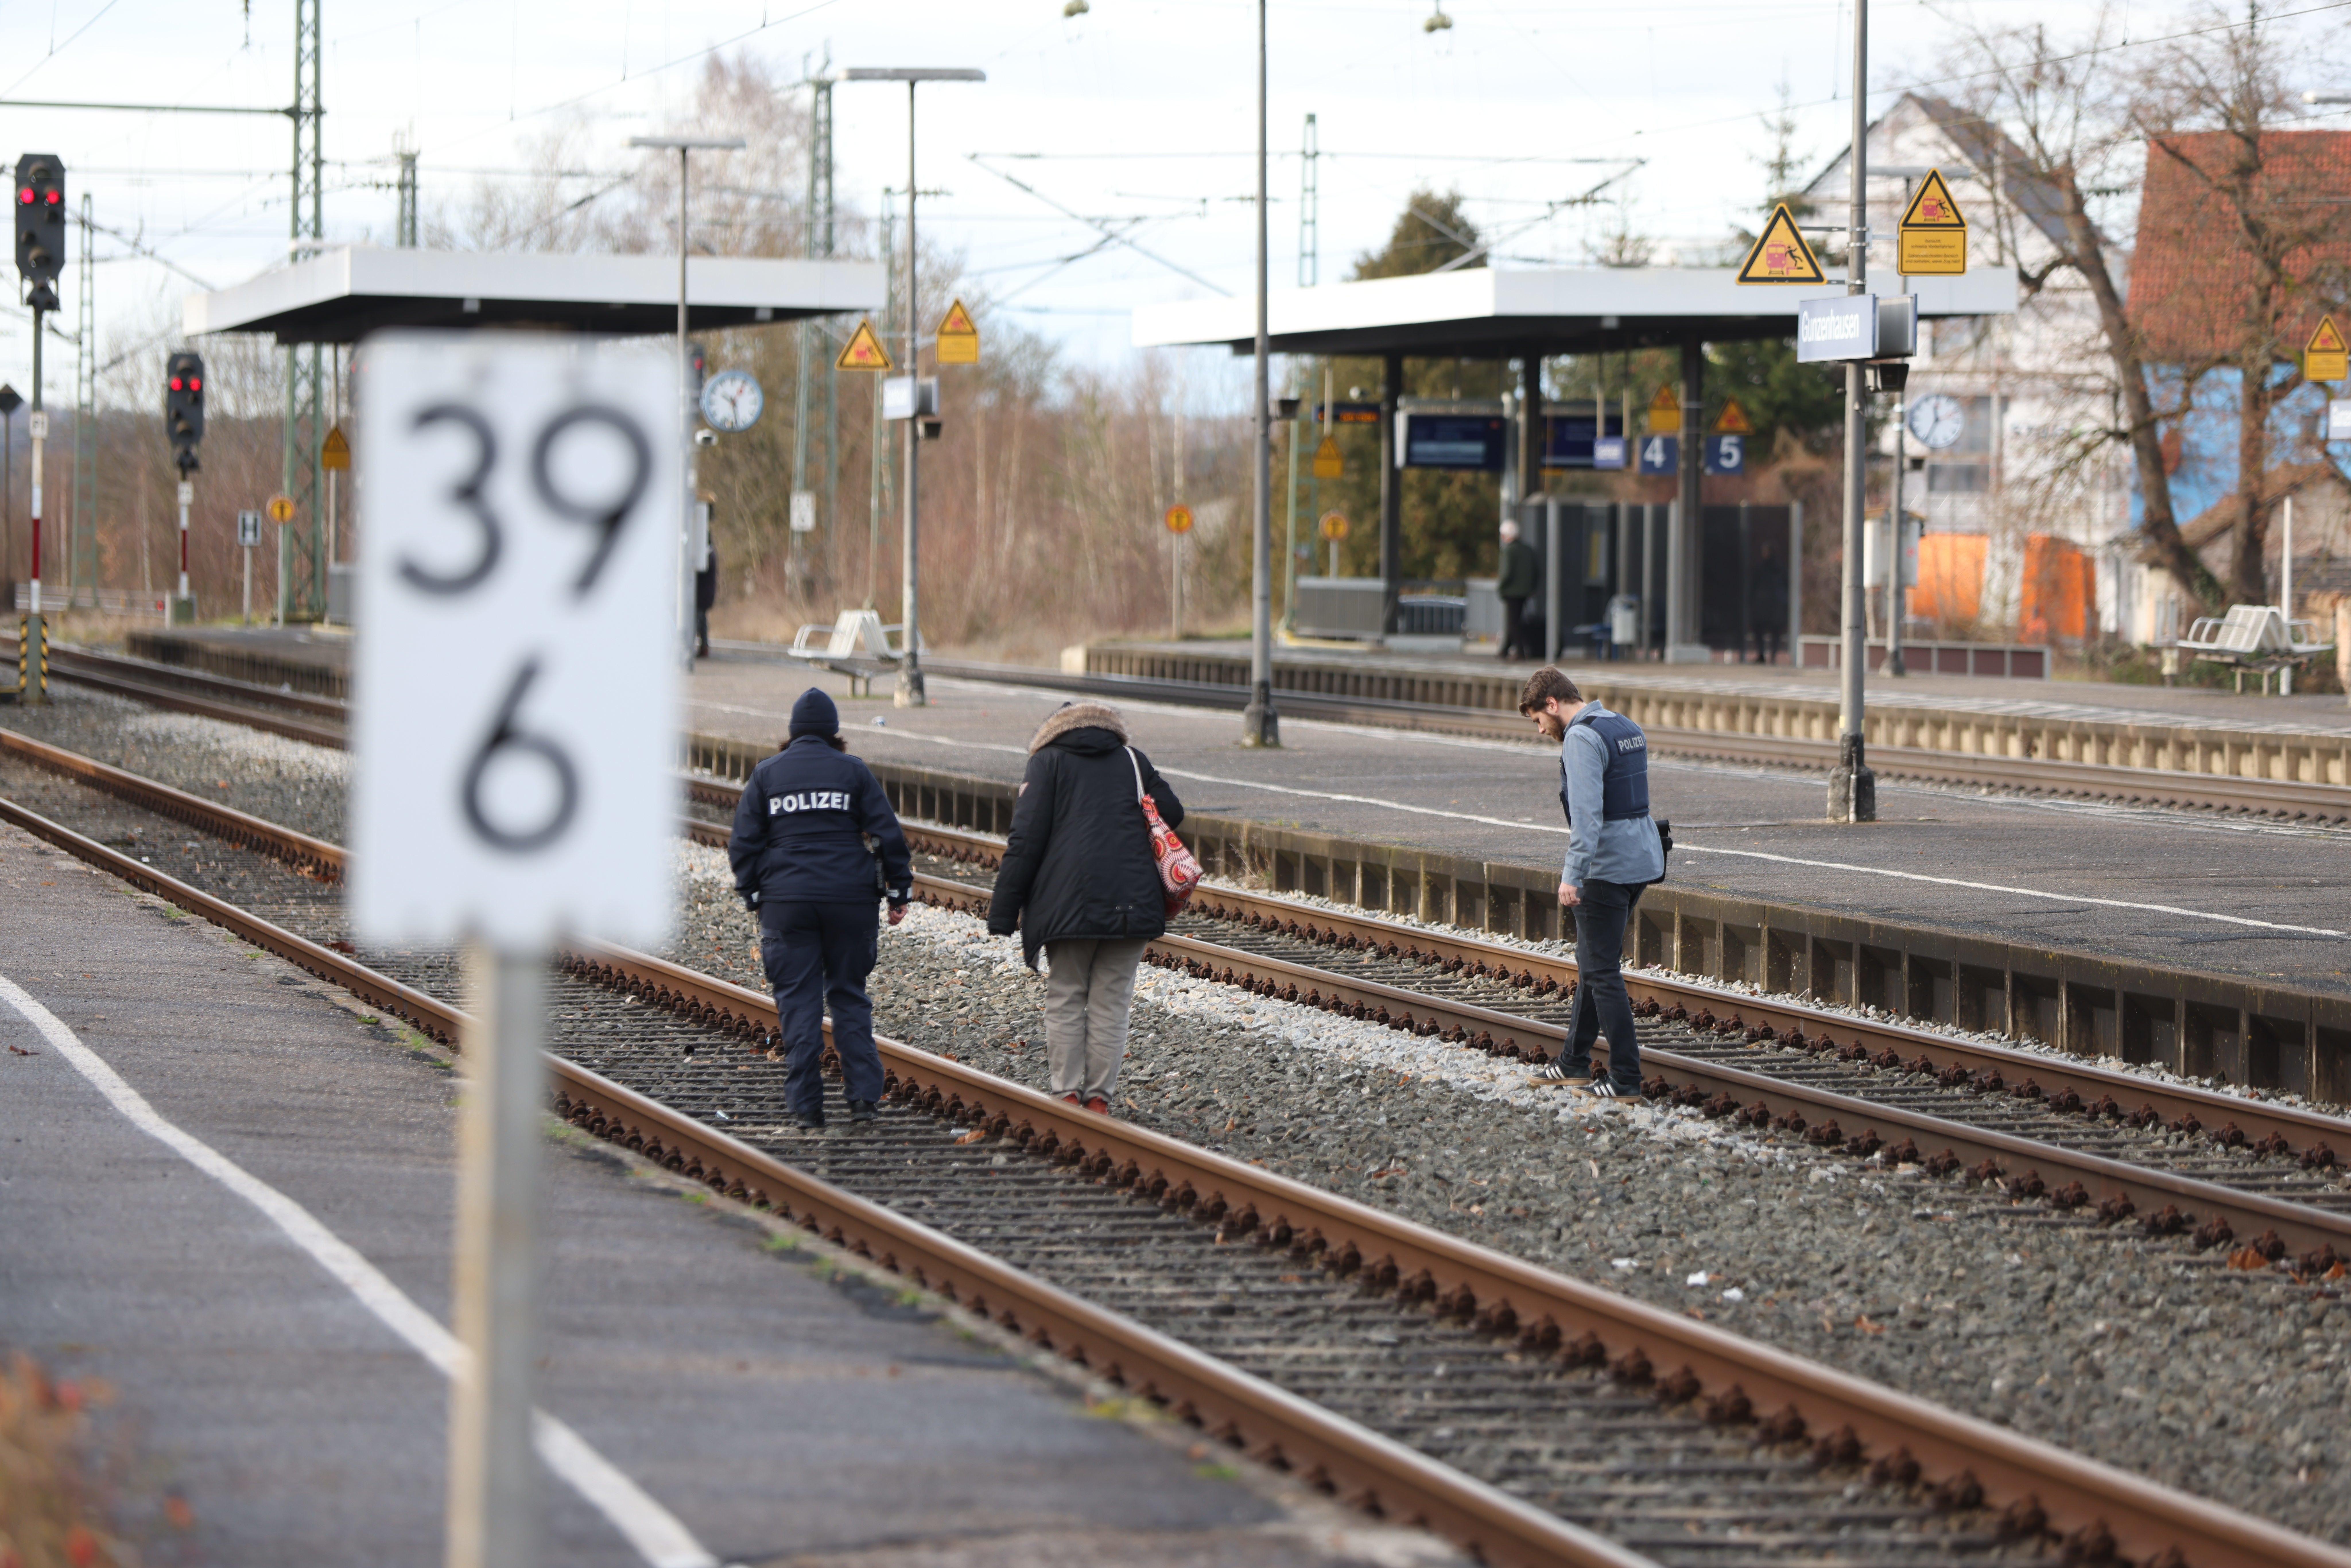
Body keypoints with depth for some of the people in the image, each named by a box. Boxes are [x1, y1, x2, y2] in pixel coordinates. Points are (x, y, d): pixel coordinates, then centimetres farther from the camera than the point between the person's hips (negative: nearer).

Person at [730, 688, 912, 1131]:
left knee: (798, 1001, 2)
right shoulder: (854, 772, 3)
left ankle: (806, 1105, -2)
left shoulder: (766, 775, 5)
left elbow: (744, 842, 3)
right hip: (850, 898, 0)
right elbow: (888, 835, 1)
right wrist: (899, 893, 8)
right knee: (849, 996, 10)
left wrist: (753, 896, 10)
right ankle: (864, 1095, 3)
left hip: (786, 900, 0)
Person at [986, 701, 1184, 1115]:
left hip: (1070, 902, -2)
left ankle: (1067, 1092, 3)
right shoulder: (1132, 760, 16)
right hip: (1132, 903, 2)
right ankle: (1099, 1095, 6)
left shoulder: (1048, 761, 7)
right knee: (1111, 1002, 8)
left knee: (1065, 999, 9)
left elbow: (1026, 839, -1)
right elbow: (1172, 813, 9)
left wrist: (1004, 911, -1)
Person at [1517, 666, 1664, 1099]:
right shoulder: (1628, 729, 15)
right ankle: (1575, 1063, 28)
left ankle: (1626, 1080, -4)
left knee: (1602, 972, -4)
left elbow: (1587, 812, -24)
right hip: (1641, 860, 10)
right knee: (1592, 962, 20)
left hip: (1606, 868, -10)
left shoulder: (1582, 739, -15)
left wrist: (1573, 876, -26)